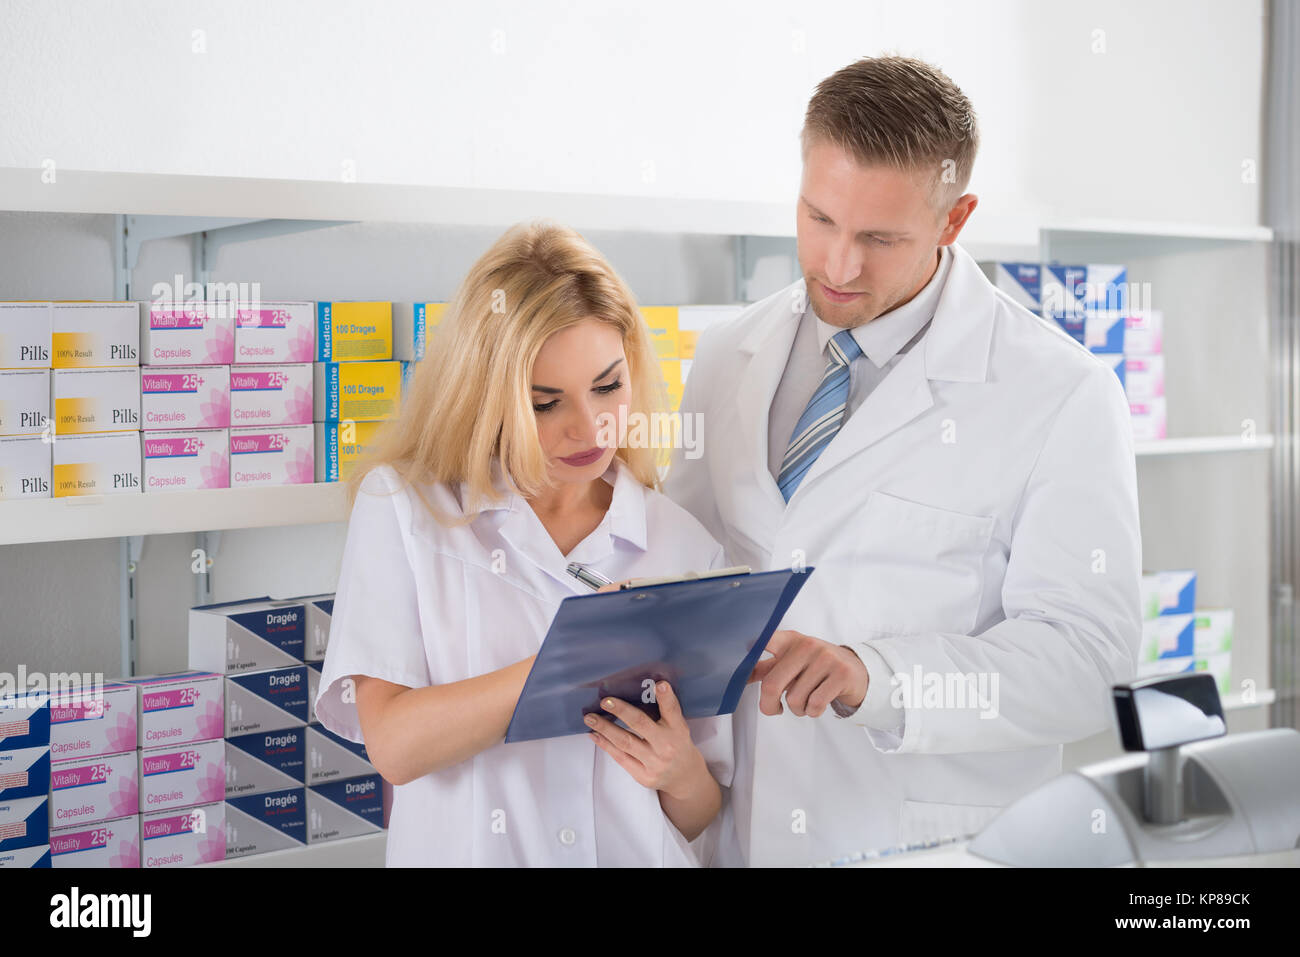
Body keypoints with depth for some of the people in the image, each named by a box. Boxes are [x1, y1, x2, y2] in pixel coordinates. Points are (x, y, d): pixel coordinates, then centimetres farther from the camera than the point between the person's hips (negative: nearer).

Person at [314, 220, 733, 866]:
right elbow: (394, 743, -9)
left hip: (640, 856, 1)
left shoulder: (686, 548, 5)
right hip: (465, 850, -1)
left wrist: (682, 777, -11)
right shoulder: (401, 507, 2)